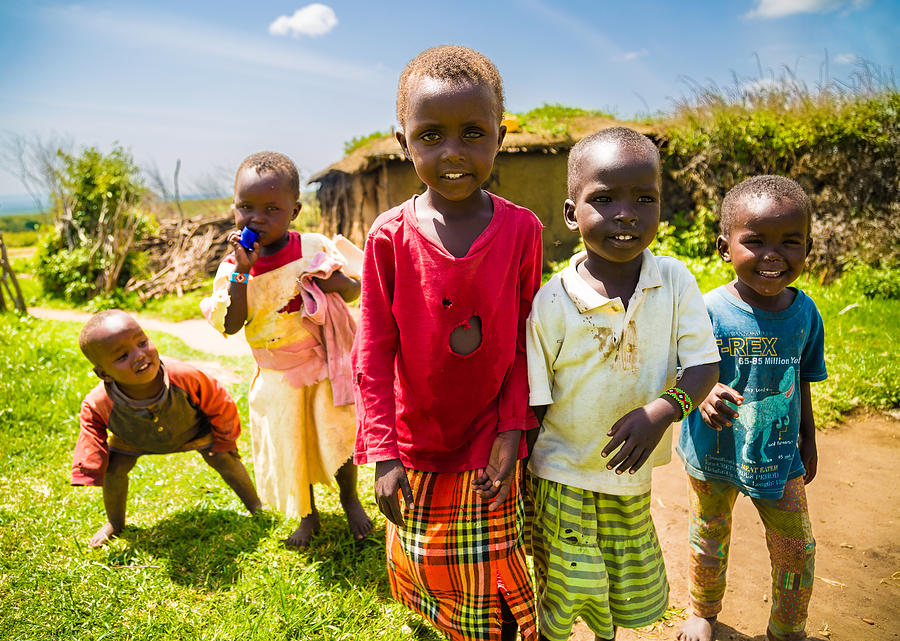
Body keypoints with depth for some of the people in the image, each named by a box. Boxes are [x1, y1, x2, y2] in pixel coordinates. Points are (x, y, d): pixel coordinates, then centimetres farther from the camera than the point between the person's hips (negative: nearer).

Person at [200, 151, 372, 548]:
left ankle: (350, 500, 34)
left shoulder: (314, 249, -10)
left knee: (338, 436, 4)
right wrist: (241, 272, -26)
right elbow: (231, 326, -18)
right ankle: (308, 515, 36)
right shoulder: (233, 266, -8)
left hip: (324, 365, -1)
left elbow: (354, 290, -1)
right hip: (277, 374, 2)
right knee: (288, 445, 12)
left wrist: (334, 282, -24)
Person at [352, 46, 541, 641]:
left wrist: (513, 429, -10)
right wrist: (383, 452, -10)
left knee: (489, 579, 13)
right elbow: (374, 352, -8)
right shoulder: (390, 236, -12)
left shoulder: (521, 229, -11)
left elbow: (525, 340, -4)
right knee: (421, 569, 20)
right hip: (414, 446, 1)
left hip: (489, 448, -1)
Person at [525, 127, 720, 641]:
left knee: (634, 596, 23)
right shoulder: (550, 303, -16)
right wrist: (518, 486, -6)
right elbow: (533, 402, -9)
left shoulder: (676, 282, -9)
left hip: (634, 480, 3)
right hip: (562, 481, -3)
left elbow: (704, 366, -8)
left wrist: (662, 410, -28)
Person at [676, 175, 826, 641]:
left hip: (779, 457, 3)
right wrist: (705, 395, -34)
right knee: (710, 542, 19)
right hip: (714, 452, -2)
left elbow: (801, 383, 6)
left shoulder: (805, 313, -7)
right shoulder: (709, 311, -20)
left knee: (797, 550, 13)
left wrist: (808, 443, 13)